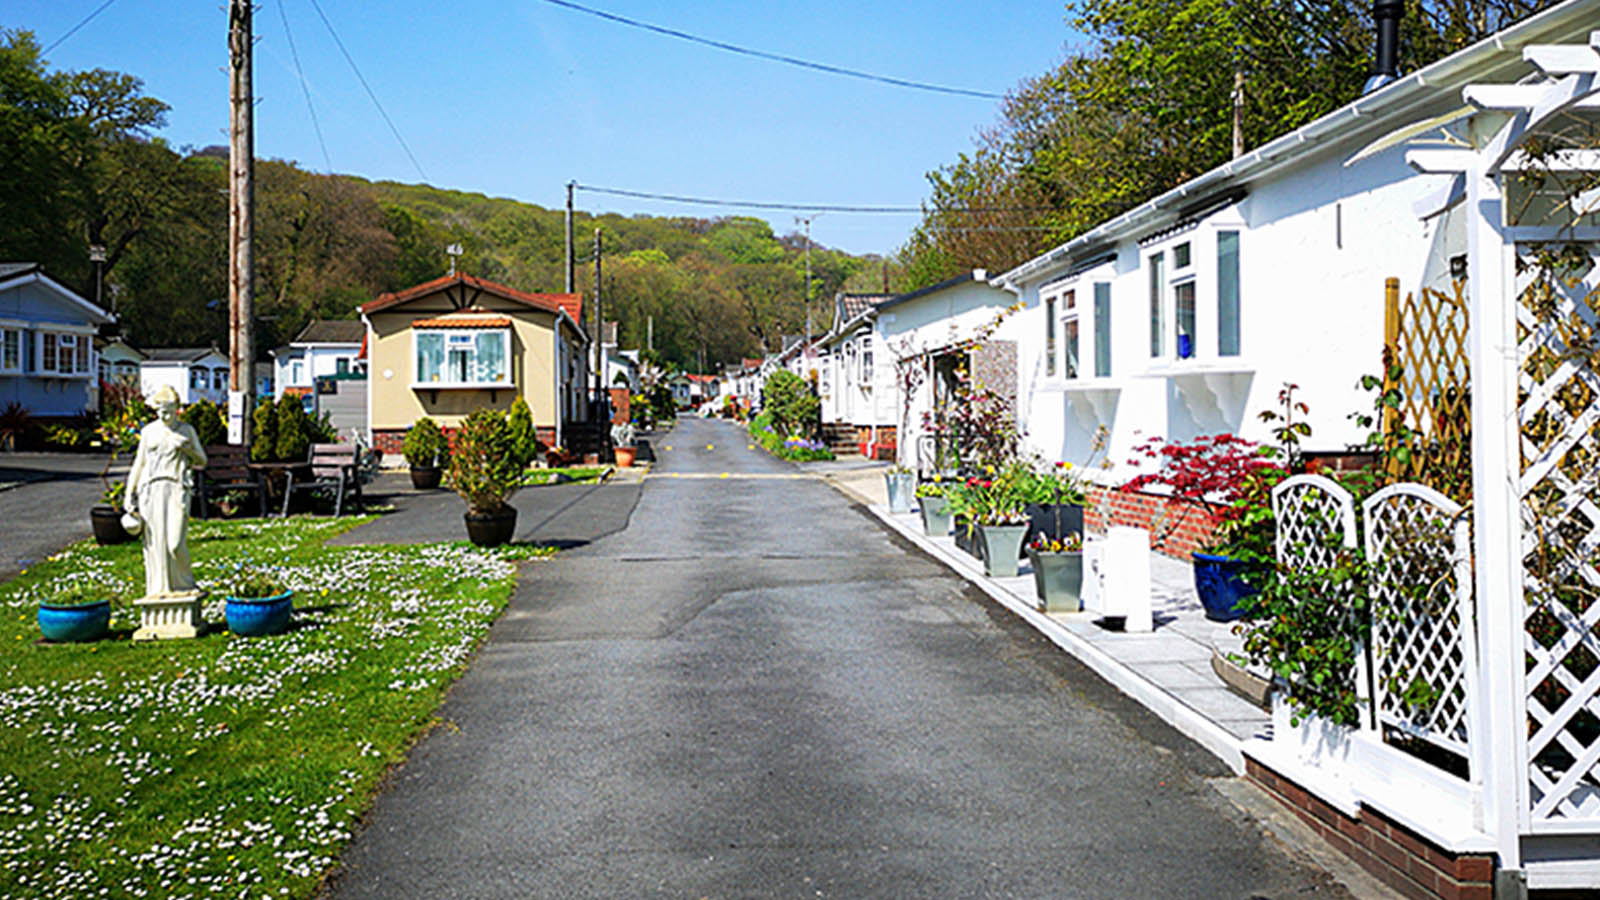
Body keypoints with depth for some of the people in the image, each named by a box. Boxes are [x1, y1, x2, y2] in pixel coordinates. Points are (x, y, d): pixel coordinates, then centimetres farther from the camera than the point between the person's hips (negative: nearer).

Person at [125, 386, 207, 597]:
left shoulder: (187, 430, 10)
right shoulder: (148, 431, 13)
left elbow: (202, 461, 11)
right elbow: (139, 463, 16)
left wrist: (187, 448, -9)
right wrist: (130, 495, 10)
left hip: (176, 488, -2)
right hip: (151, 489, 2)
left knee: (176, 543, -11)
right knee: (154, 542, -1)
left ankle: (185, 585, 7)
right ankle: (158, 589, 5)